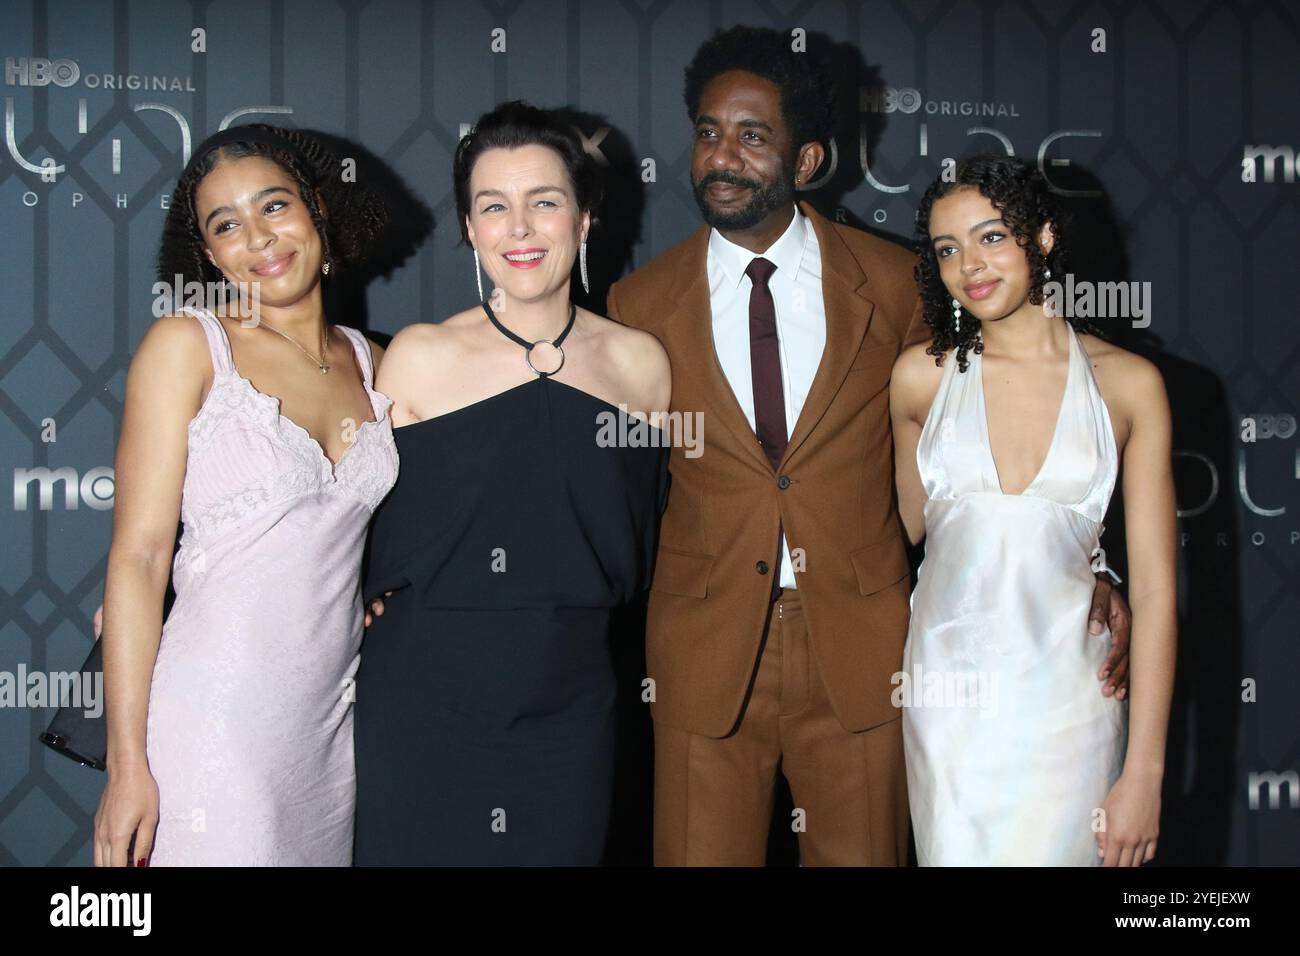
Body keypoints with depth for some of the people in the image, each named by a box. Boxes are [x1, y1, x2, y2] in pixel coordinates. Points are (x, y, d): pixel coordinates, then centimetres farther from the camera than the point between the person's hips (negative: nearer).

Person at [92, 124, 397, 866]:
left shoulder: (370, 361, 9)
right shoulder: (187, 346, -5)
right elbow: (139, 555, -9)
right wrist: (128, 762, -14)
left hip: (331, 718, 5)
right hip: (215, 716, -5)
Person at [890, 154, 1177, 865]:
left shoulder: (1129, 382, -4)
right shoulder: (922, 375, 0)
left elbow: (1154, 588, -5)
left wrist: (1144, 771, -8)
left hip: (1066, 698, -1)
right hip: (947, 692, 1)